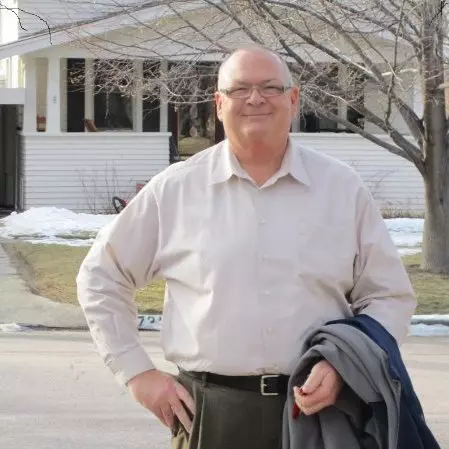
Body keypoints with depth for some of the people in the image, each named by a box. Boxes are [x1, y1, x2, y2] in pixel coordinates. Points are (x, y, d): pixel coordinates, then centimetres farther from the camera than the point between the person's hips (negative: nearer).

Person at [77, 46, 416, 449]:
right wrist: (137, 372, 4)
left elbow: (390, 296, 8)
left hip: (318, 411, 0)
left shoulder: (344, 188, 4)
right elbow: (102, 278, 11)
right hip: (210, 414, 0)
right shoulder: (174, 189, 2)